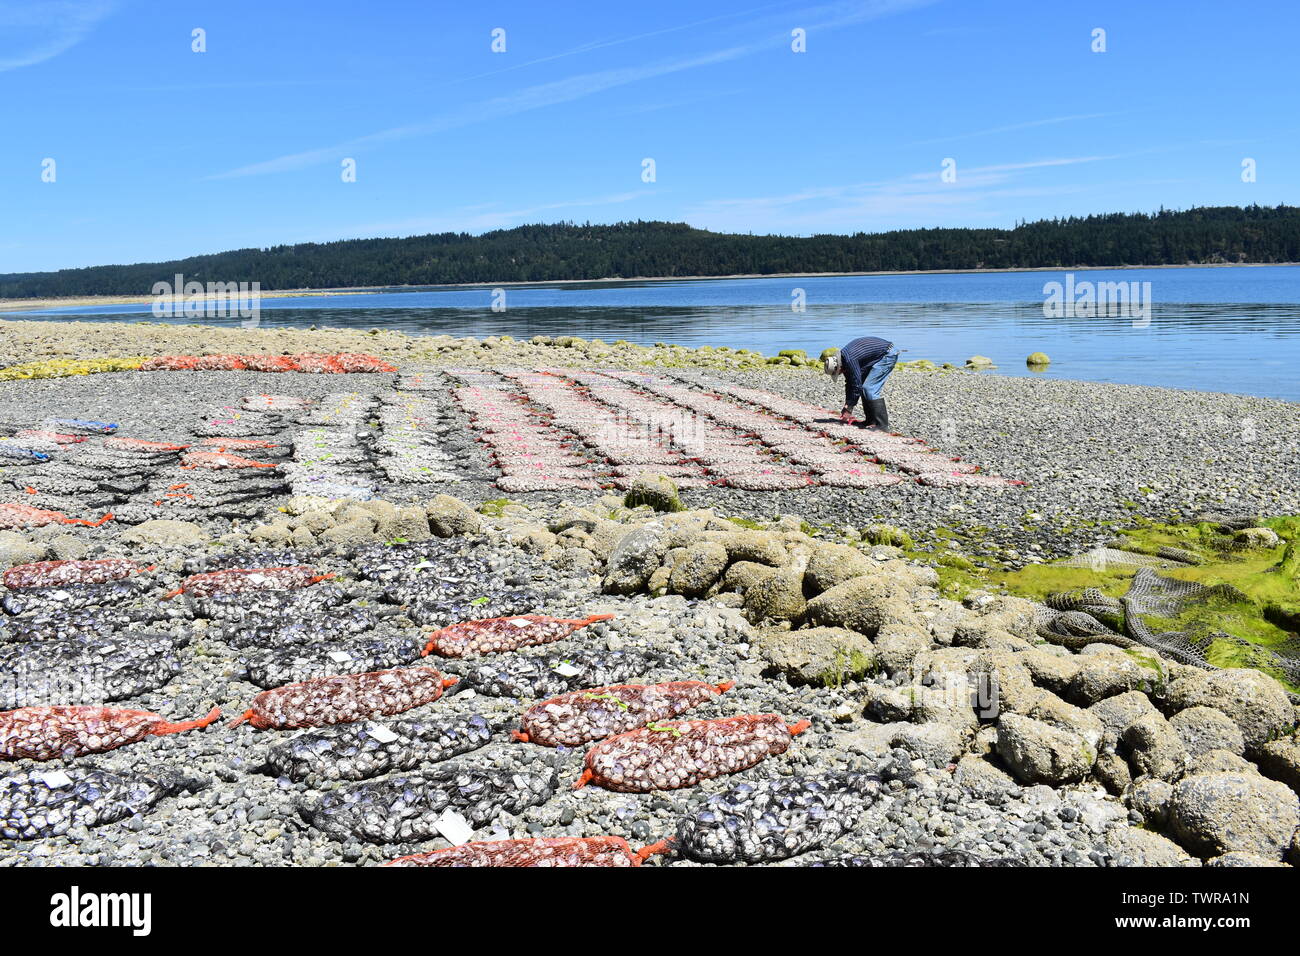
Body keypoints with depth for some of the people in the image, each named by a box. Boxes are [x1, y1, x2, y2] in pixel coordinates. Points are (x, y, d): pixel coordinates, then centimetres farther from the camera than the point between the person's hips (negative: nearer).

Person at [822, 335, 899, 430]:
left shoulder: (850, 359, -26)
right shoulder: (843, 358, 4)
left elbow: (856, 385, -22)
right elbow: (849, 383, 12)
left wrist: (848, 409, -14)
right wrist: (846, 406, 9)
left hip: (888, 354, -10)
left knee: (869, 389, -14)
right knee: (865, 387, 9)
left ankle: (882, 425, -13)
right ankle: (871, 421, 14)